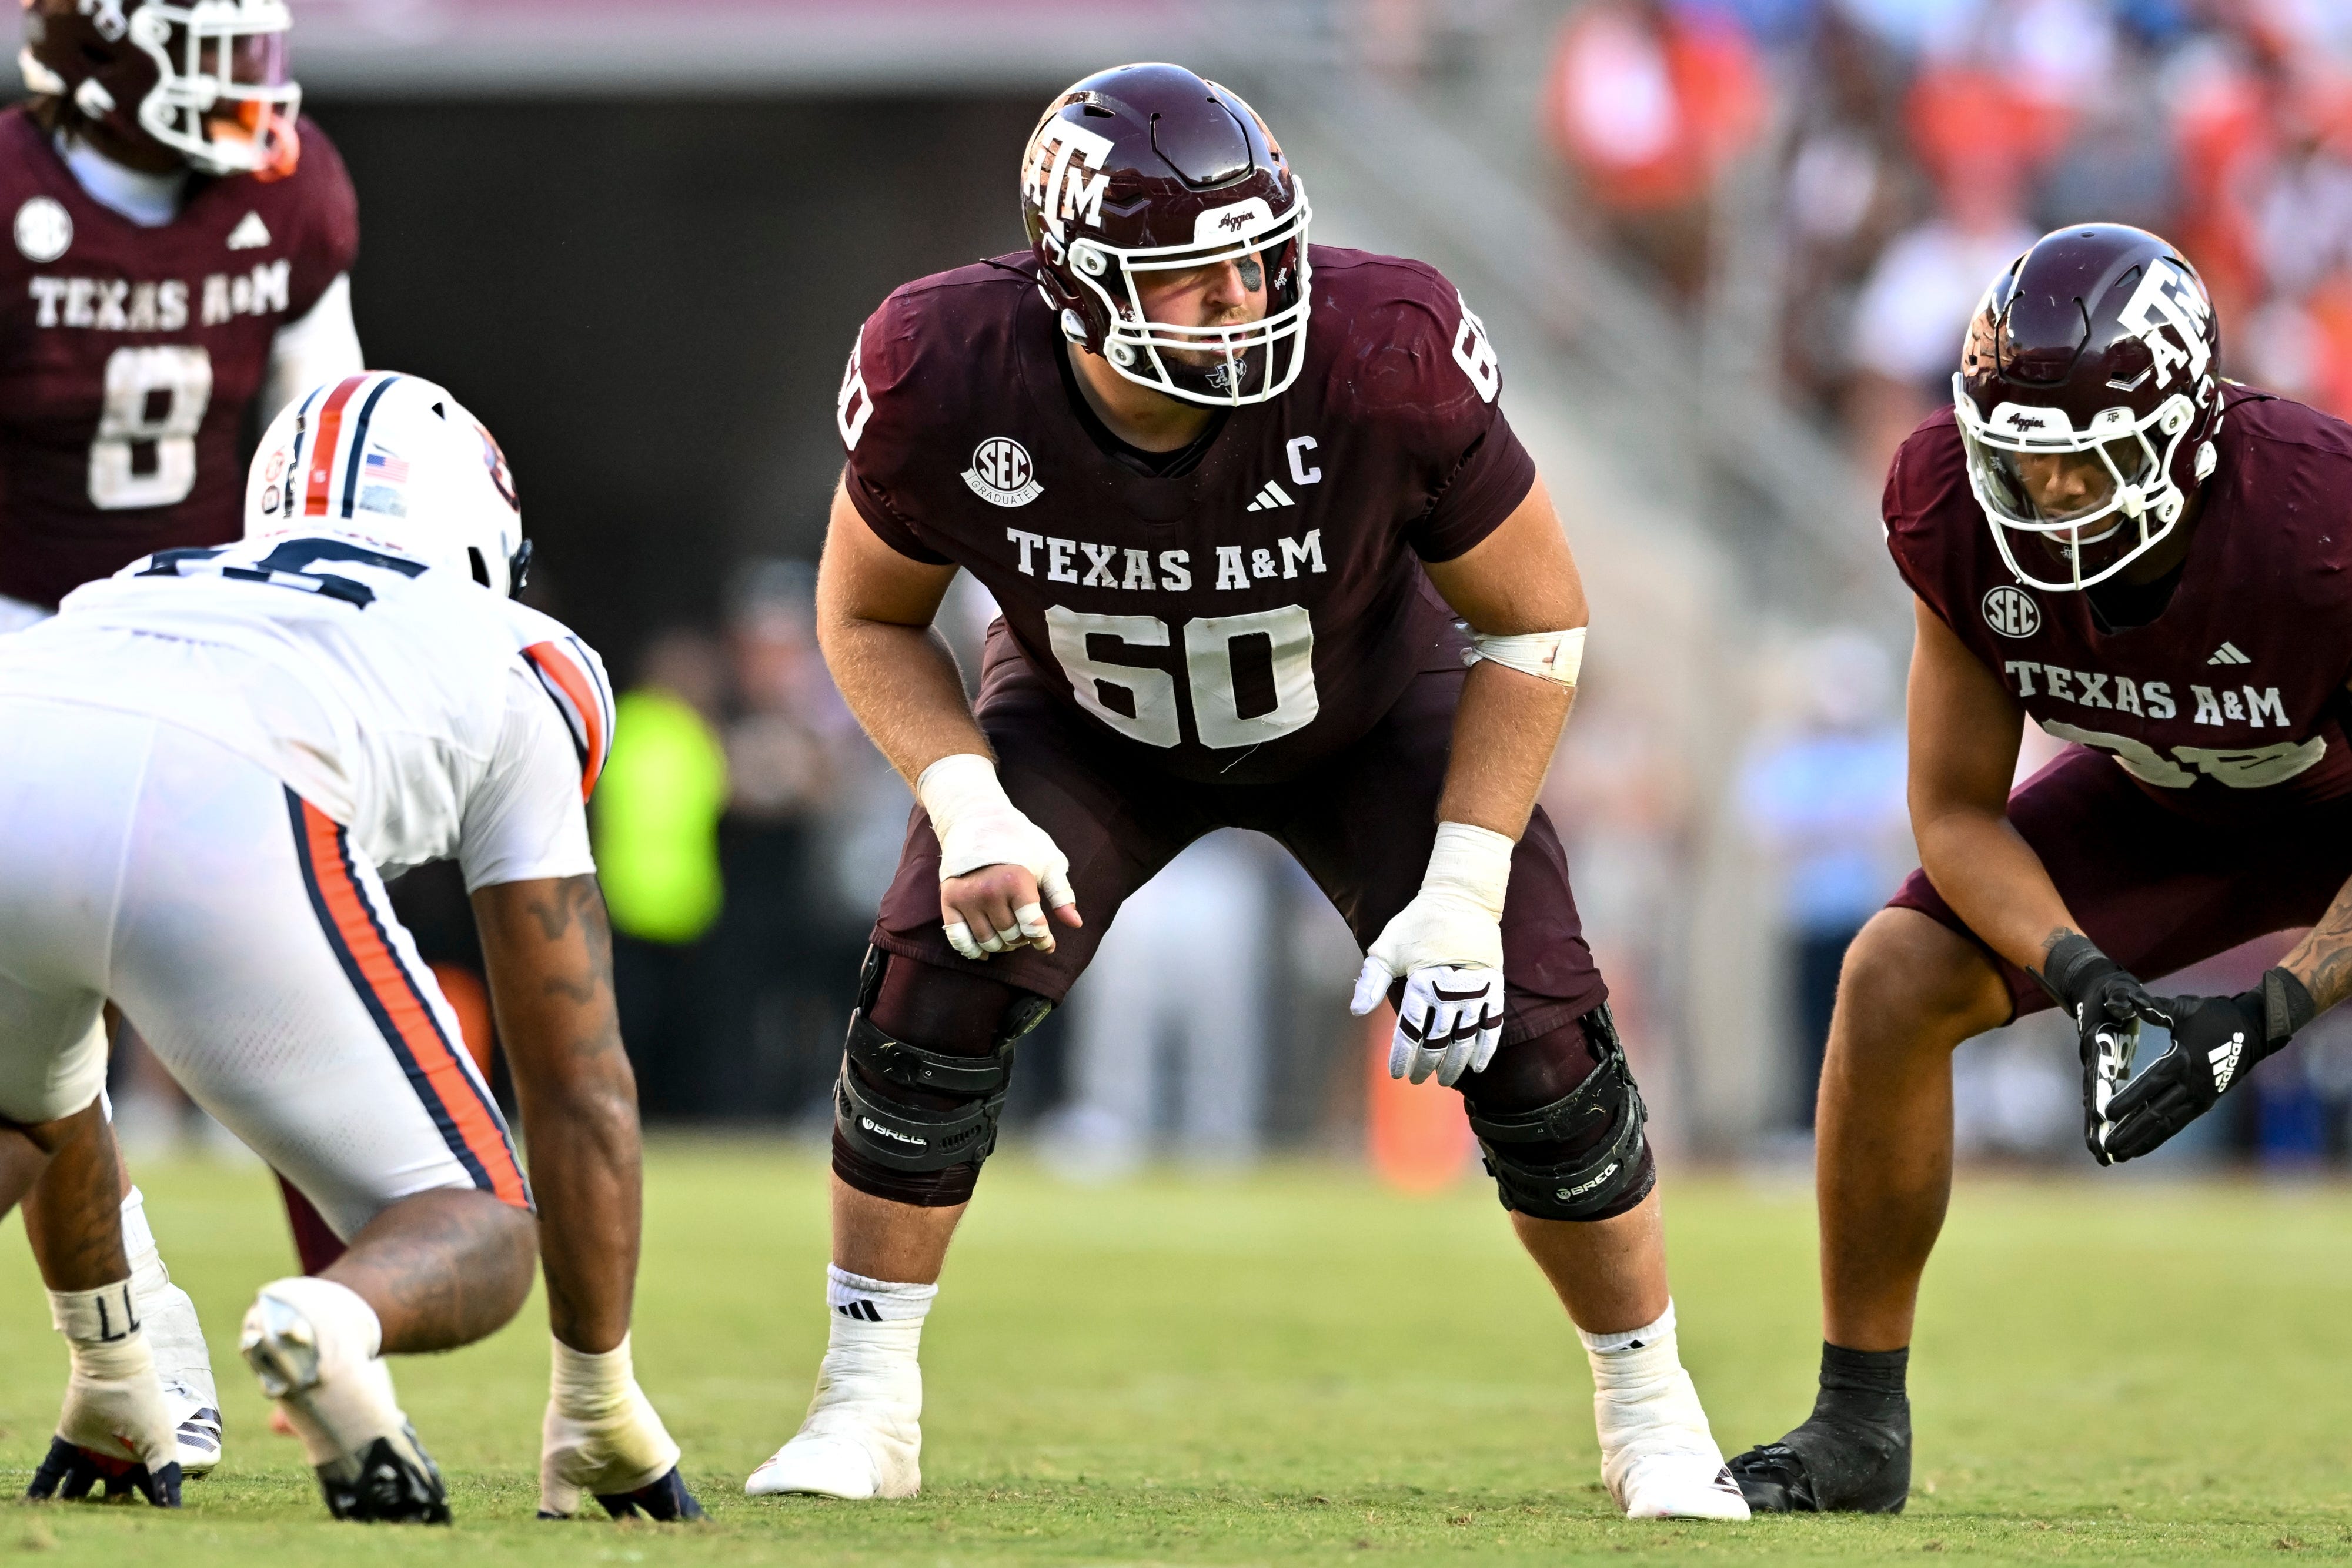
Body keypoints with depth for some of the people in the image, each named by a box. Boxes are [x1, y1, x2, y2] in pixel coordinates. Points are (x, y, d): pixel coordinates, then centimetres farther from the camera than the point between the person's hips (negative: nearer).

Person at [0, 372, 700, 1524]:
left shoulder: (134, 596, 45)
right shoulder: (514, 664, 34)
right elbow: (579, 1088, 34)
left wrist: (107, 1382, 61)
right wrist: (600, 1406, 45)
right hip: (215, 822, -4)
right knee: (475, 1246, 13)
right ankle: (326, 1326, -22)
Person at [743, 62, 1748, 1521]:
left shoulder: (1385, 355, -38)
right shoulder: (948, 377, -34)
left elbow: (1535, 619, -22)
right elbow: (870, 618, -12)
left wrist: (1463, 889, -25)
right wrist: (966, 805, -29)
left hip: (1370, 713, -1)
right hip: (1090, 721, 1)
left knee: (1532, 1037, -11)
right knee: (934, 998, -19)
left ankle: (1653, 1413, 12)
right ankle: (865, 1411, -3)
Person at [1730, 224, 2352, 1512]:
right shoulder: (1964, 518, -27)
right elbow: (1959, 812, -15)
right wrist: (2078, 970, -34)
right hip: (2166, 800, 4)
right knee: (1896, 982, -10)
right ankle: (1857, 1429, 4)